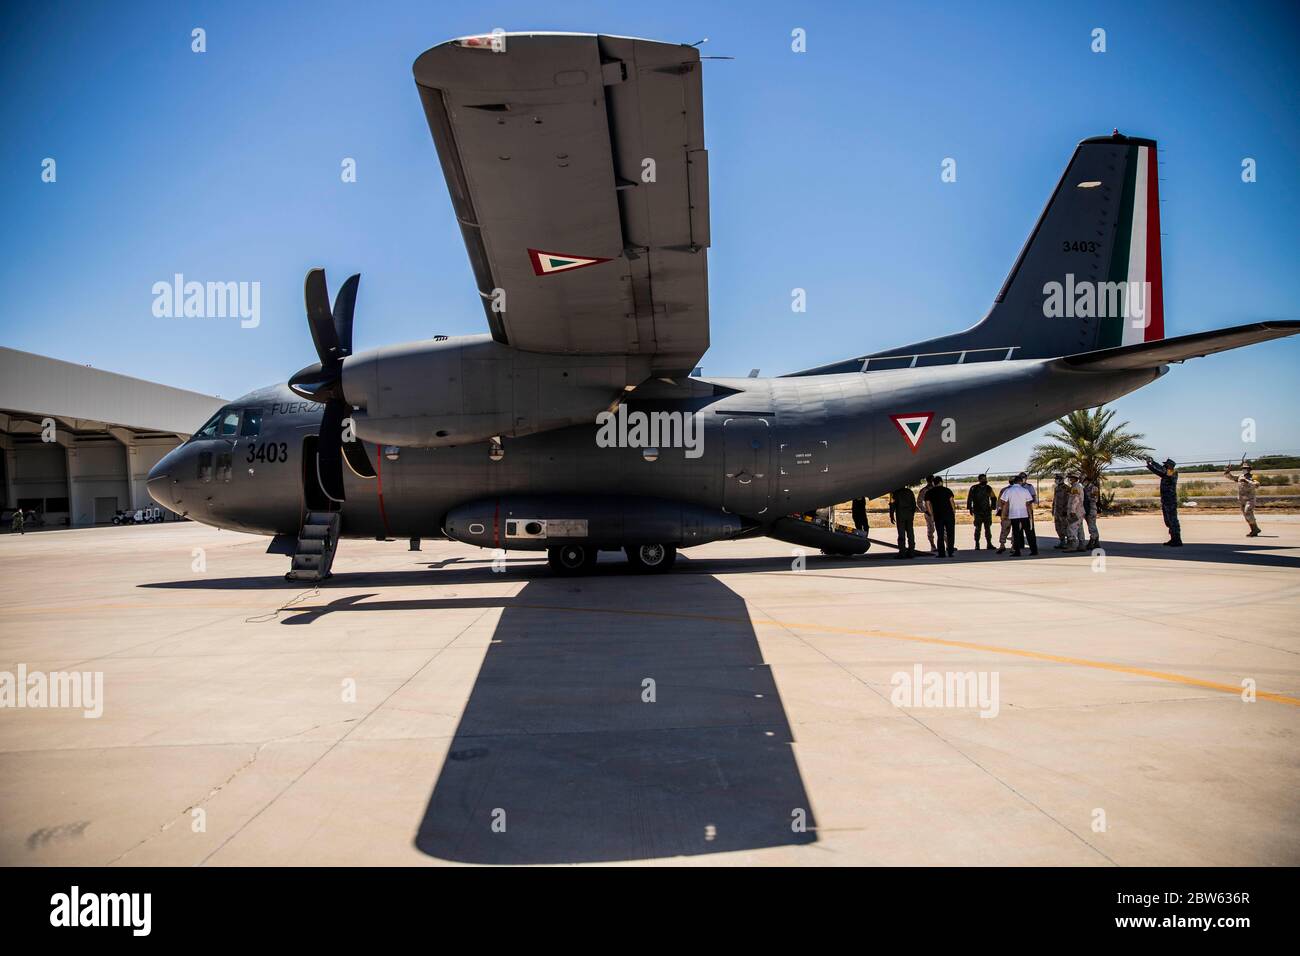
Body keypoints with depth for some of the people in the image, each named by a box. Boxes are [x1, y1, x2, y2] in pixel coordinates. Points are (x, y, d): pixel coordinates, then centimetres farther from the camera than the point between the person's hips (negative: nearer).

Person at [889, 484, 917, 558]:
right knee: (910, 533, 6)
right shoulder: (909, 492, 10)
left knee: (901, 534, -4)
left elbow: (892, 504, -7)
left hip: (900, 515, -4)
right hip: (909, 515, 4)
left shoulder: (895, 492, -4)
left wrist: (891, 516, -4)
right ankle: (912, 551, 7)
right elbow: (914, 503, 12)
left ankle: (902, 552, -7)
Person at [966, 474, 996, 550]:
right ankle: (977, 544, 2)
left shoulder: (988, 488, 8)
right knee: (978, 528, -3)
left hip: (987, 511, 3)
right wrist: (970, 508, -5)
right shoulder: (974, 488, -2)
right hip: (977, 511, -3)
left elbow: (993, 498, 19)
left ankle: (989, 543, 11)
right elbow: (969, 498, -1)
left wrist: (992, 507, 10)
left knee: (988, 528, 5)